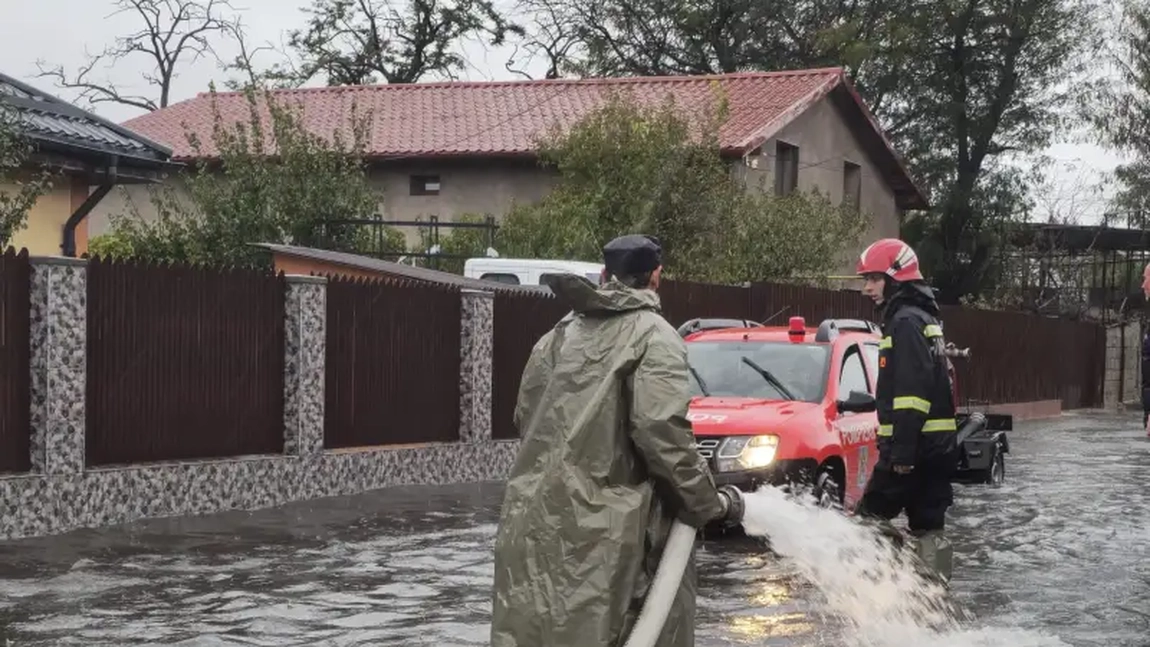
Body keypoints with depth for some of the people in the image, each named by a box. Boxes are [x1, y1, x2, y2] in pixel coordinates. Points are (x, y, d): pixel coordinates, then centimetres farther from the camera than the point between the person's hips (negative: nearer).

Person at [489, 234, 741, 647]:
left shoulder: (560, 334, 16)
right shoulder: (653, 336, -6)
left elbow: (525, 415, 16)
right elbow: (662, 432, -16)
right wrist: (707, 502, -6)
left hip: (534, 516, 7)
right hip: (604, 528, -6)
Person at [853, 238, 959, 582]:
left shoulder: (906, 322, -12)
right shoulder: (923, 318, 20)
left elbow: (912, 391, -22)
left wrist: (902, 450, -24)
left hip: (914, 446, -10)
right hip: (937, 445, 10)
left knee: (872, 516, -5)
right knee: (928, 525, 9)